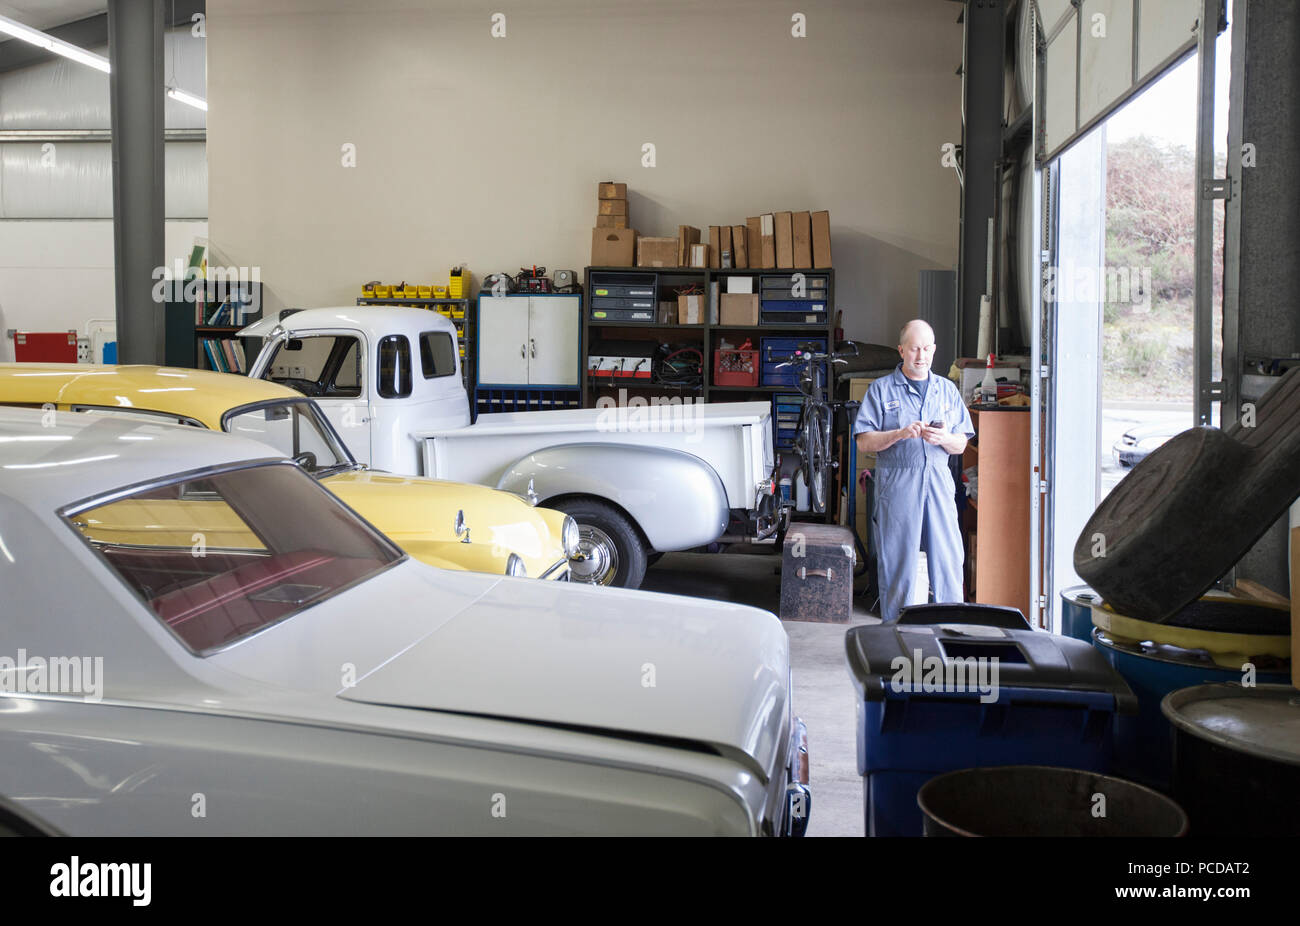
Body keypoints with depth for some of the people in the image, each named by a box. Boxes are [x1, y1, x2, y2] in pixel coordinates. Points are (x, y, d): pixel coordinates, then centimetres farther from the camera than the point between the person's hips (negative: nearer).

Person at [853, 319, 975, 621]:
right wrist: (900, 434, -16)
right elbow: (864, 442, -1)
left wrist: (943, 438, -10)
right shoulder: (881, 389, 6)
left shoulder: (947, 389, 16)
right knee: (897, 566, 0)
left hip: (939, 484, 3)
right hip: (897, 487, -2)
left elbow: (961, 444, 13)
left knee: (949, 562, -2)